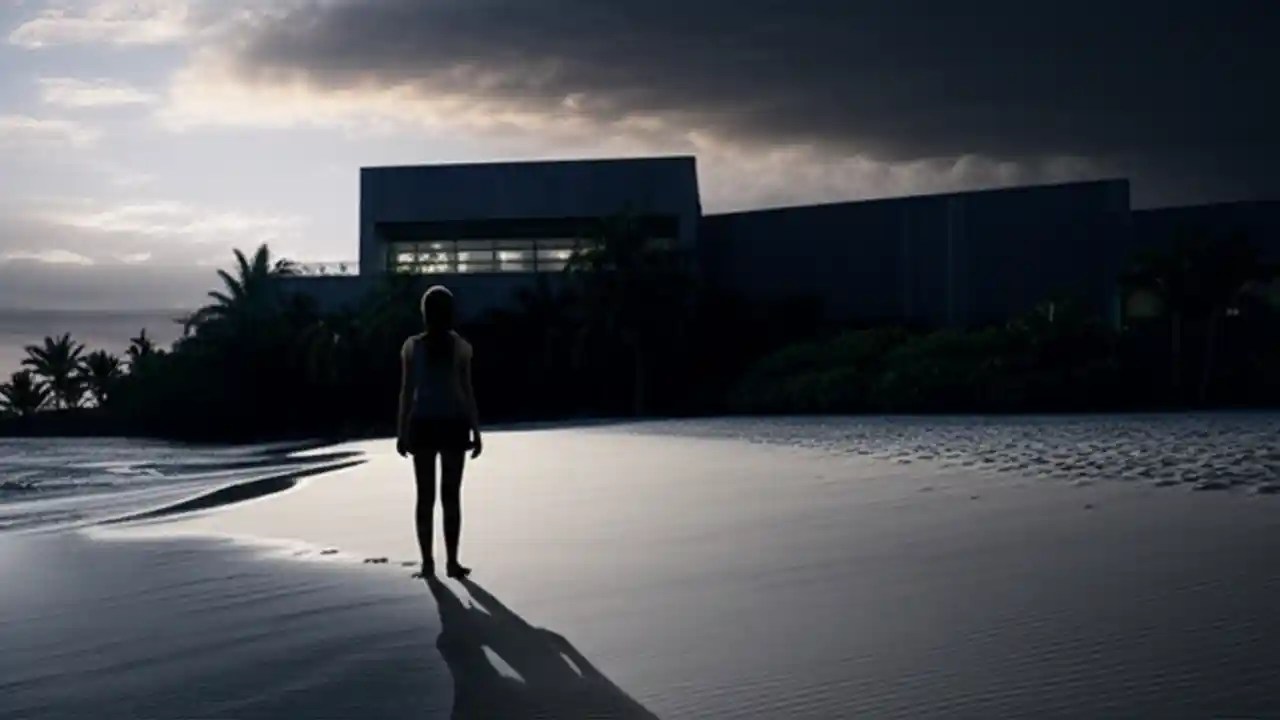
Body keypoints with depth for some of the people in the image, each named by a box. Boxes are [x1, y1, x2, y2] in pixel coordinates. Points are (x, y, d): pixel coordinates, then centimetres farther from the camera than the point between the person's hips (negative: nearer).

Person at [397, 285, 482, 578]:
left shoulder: (413, 346, -1)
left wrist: (401, 431, 4)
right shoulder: (461, 347, -3)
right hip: (452, 424, -1)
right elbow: (467, 391, -4)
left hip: (423, 425, 1)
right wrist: (475, 431, 2)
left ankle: (428, 561, 6)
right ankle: (452, 562, 5)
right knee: (451, 496, 4)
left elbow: (407, 392, -1)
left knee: (425, 495, 6)